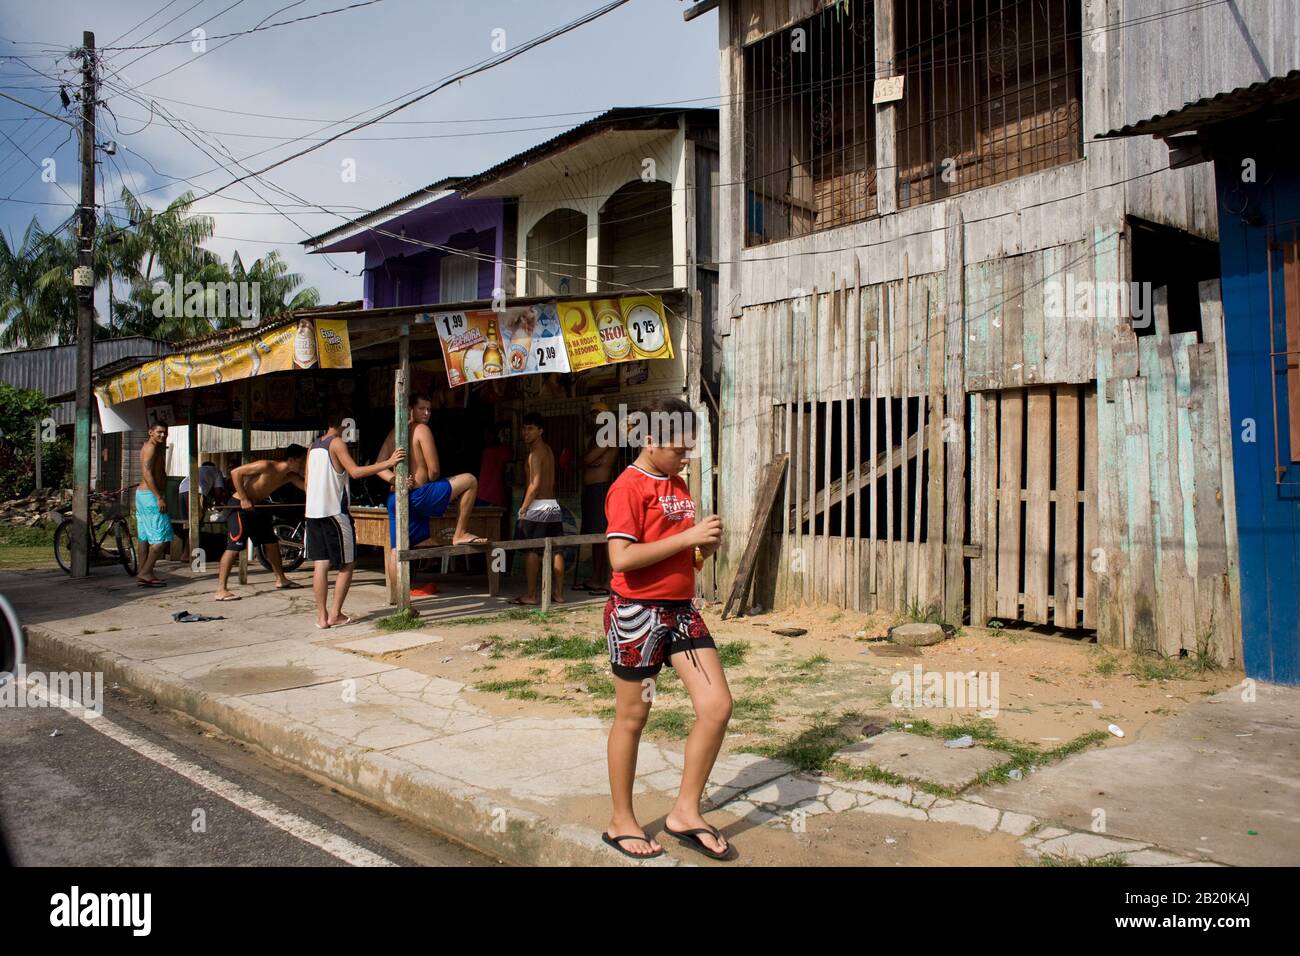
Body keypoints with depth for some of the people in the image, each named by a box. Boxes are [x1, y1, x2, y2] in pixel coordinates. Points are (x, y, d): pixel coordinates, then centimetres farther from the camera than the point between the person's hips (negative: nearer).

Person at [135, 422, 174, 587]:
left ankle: (143, 574, 14)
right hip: (150, 495, -11)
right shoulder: (150, 447, -12)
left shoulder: (156, 447, 18)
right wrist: (159, 498, -25)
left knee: (146, 536, 11)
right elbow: (147, 473, -22)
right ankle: (145, 572, -10)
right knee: (162, 536, -10)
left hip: (143, 494, 11)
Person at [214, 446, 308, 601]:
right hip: (239, 506, -9)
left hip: (256, 507, 9)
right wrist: (244, 499, -23)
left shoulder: (290, 476, 1)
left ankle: (281, 580, 31)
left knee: (272, 543, 16)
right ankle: (221, 590, -17)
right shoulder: (267, 466, -22)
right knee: (234, 547, -15)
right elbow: (236, 472, -21)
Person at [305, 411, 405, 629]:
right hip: (334, 512, -7)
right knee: (347, 564, 2)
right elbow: (355, 471, -19)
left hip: (313, 512, 7)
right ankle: (335, 614, 1)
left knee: (320, 565, 6)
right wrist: (388, 463, -22)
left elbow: (307, 481, 17)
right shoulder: (337, 443, -7)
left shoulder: (313, 446, 16)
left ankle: (322, 615, 7)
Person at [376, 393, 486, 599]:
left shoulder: (393, 433, 19)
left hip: (395, 497, 9)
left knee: (397, 549, 10)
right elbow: (434, 470, -9)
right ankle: (459, 534, 2)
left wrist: (394, 479, -6)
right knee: (469, 481, -2)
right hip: (417, 495, -8)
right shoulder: (422, 429, -5)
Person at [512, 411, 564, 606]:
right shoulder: (548, 450, 15)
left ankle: (531, 595, -2)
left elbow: (535, 484, -18)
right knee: (556, 550, 7)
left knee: (532, 550, -4)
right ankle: (558, 592, 11)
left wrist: (523, 508, -13)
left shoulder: (536, 452, -12)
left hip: (538, 506, -9)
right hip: (553, 504, 9)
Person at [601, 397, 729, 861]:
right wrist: (687, 536, -21)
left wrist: (706, 545, 0)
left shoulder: (678, 484, 13)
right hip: (637, 612, -8)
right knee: (632, 718, 6)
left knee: (718, 706, 0)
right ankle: (621, 822, 23)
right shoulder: (628, 487, -13)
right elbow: (621, 558, -23)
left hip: (681, 609, 8)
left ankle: (685, 813, 15)